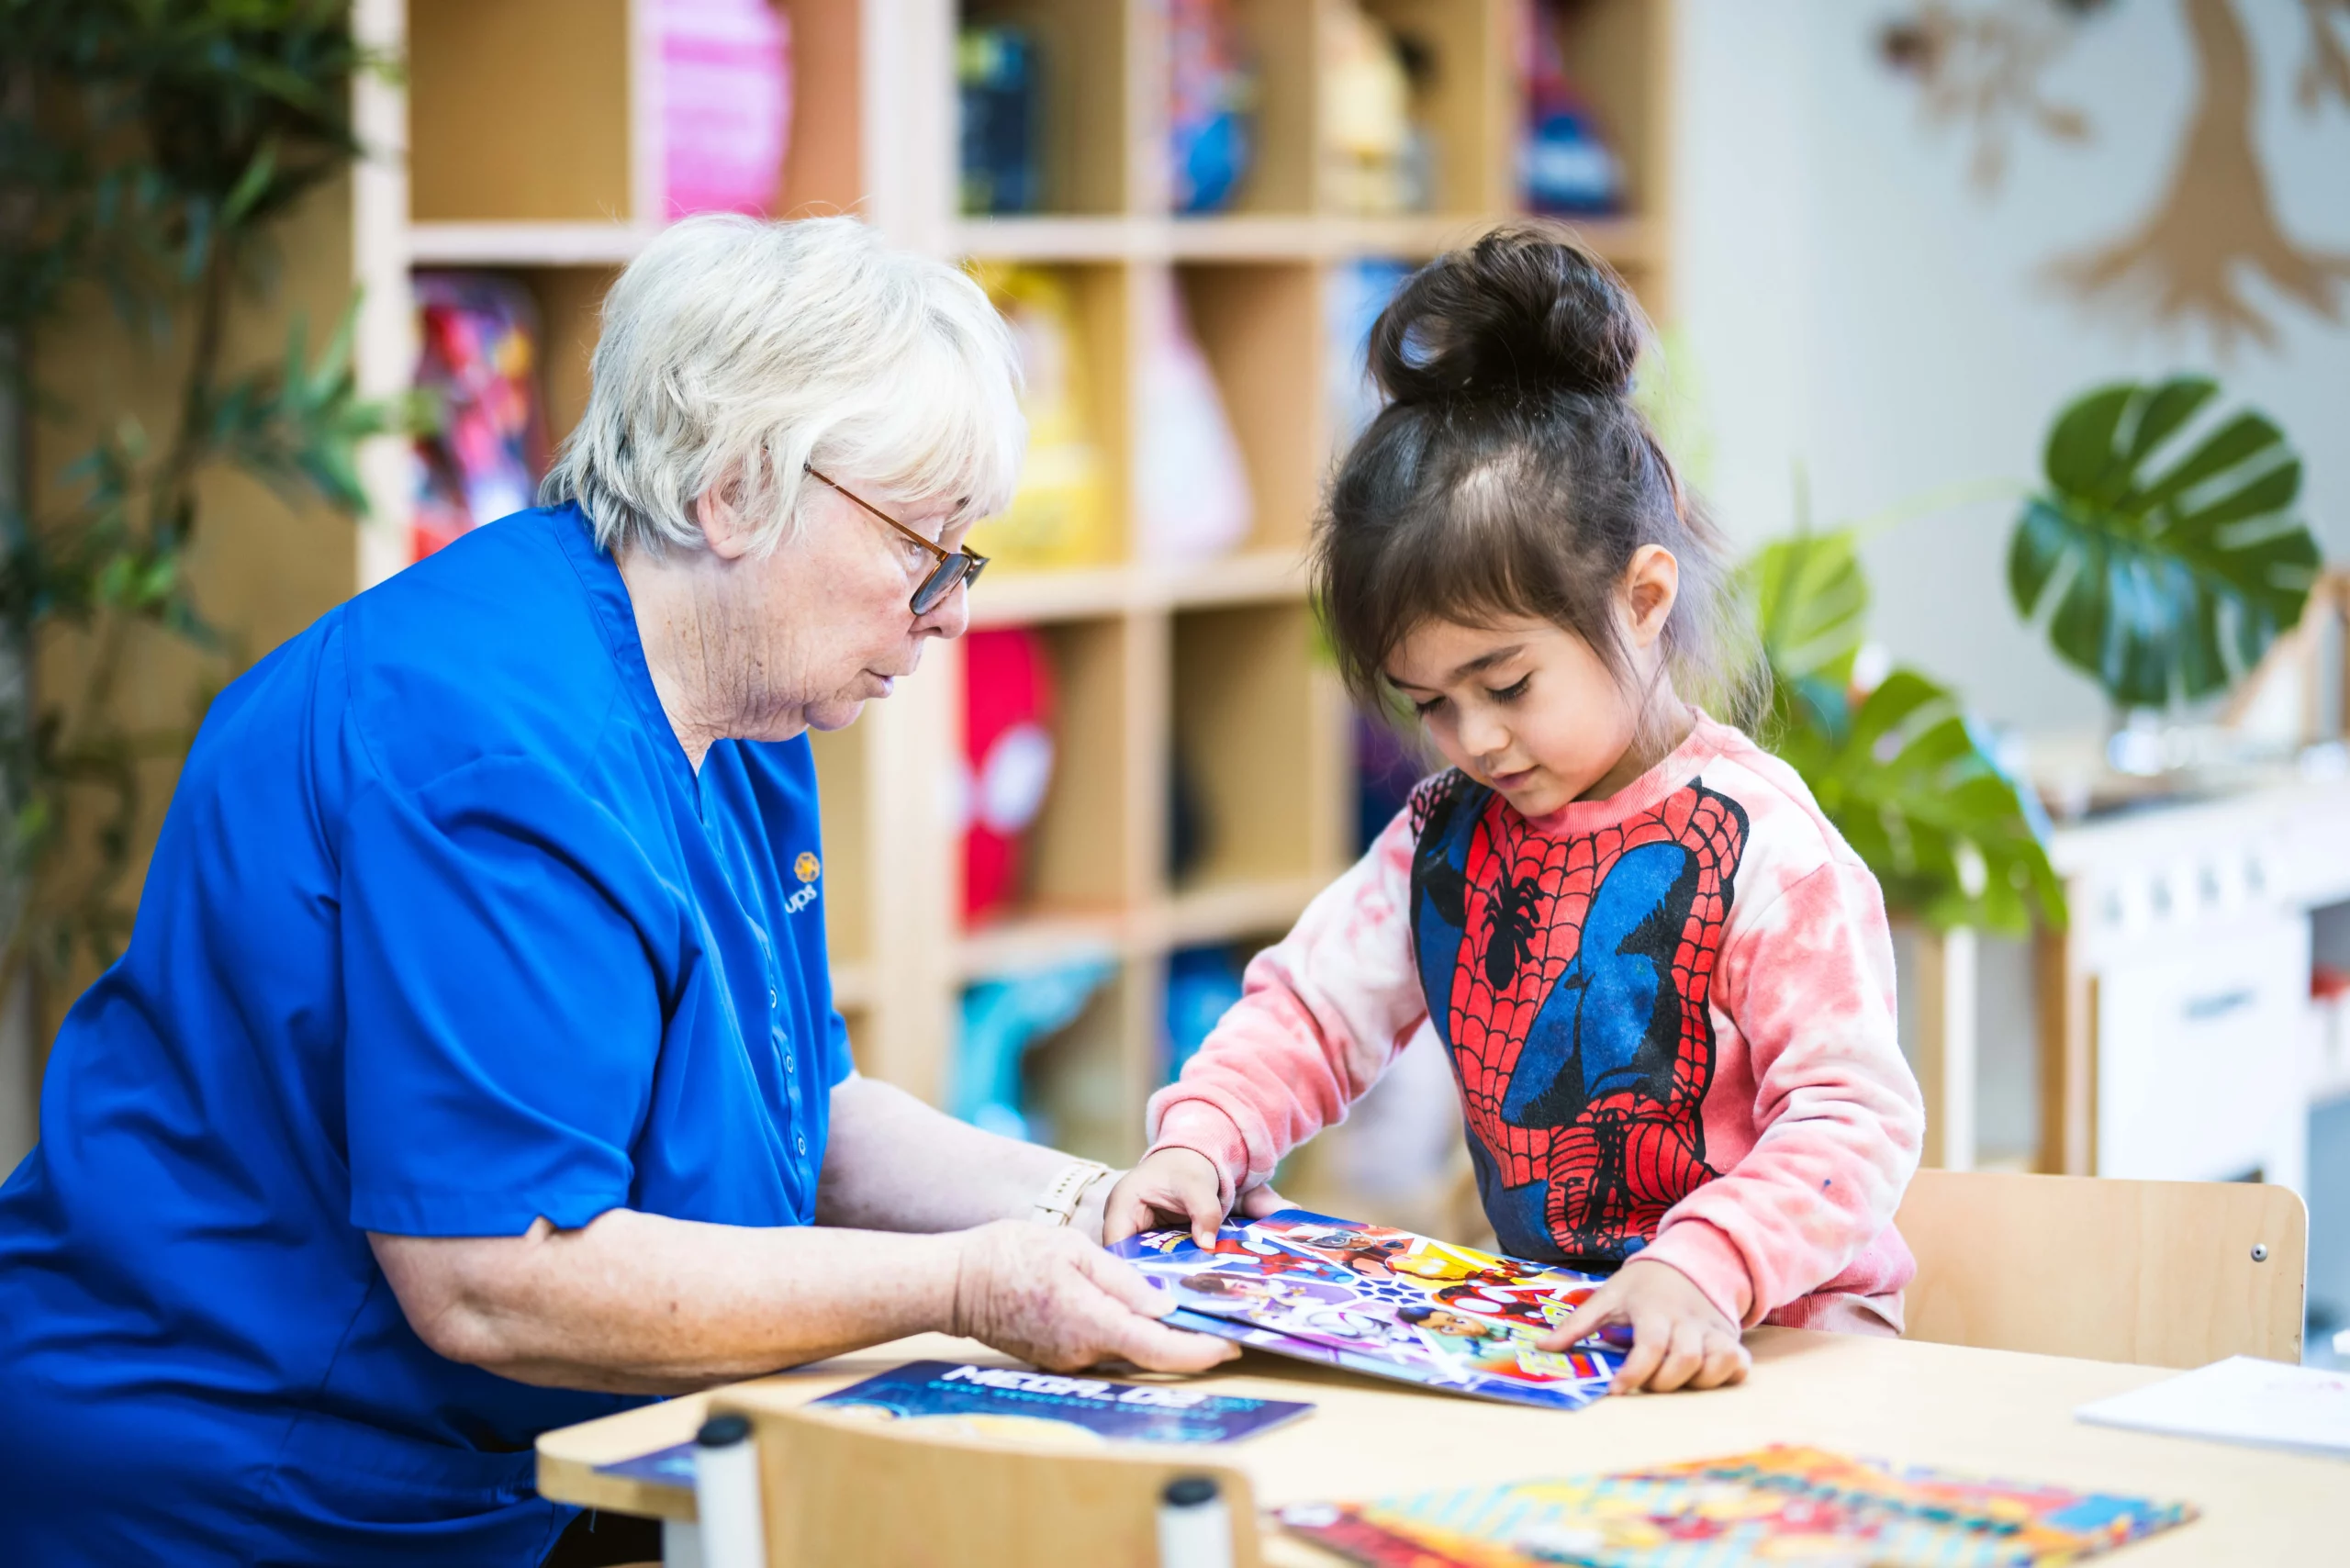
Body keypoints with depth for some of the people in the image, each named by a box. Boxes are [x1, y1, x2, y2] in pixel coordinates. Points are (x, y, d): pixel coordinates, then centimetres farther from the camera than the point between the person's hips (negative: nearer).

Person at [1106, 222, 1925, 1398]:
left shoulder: (1763, 851, -13)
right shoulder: (1444, 838, 9)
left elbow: (1853, 1121, -18)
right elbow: (1312, 1010, 17)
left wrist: (1701, 1270, -33)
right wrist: (1201, 1140, -3)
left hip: (1762, 1337, -5)